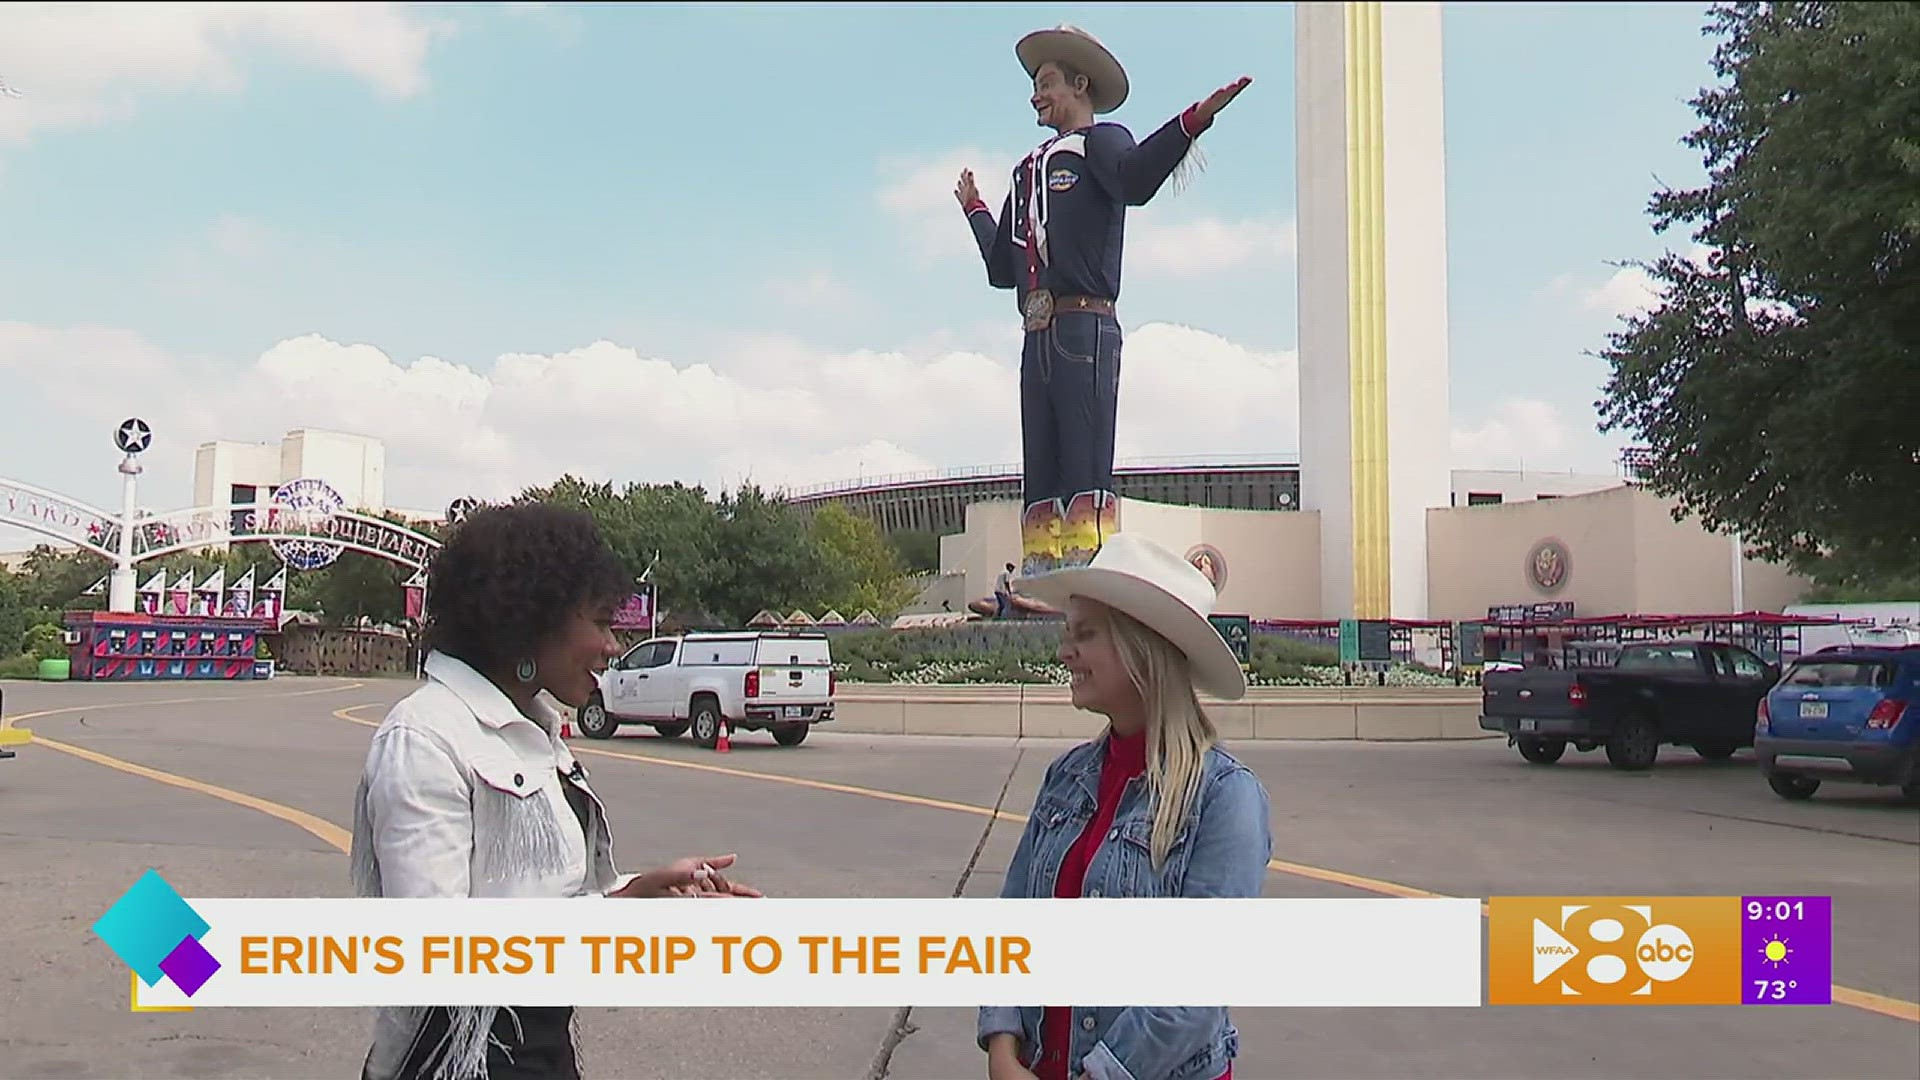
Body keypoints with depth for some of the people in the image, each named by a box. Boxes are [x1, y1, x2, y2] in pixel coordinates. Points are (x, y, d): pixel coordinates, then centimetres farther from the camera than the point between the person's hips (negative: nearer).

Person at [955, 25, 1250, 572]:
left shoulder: (1102, 141, 7)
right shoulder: (1030, 169, 29)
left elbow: (1135, 179, -19)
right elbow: (1002, 268, 32)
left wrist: (1192, 121, -34)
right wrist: (974, 208, 46)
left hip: (1084, 329, -8)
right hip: (1037, 338, 8)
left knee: (1086, 471, -15)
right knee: (1039, 479, 2)